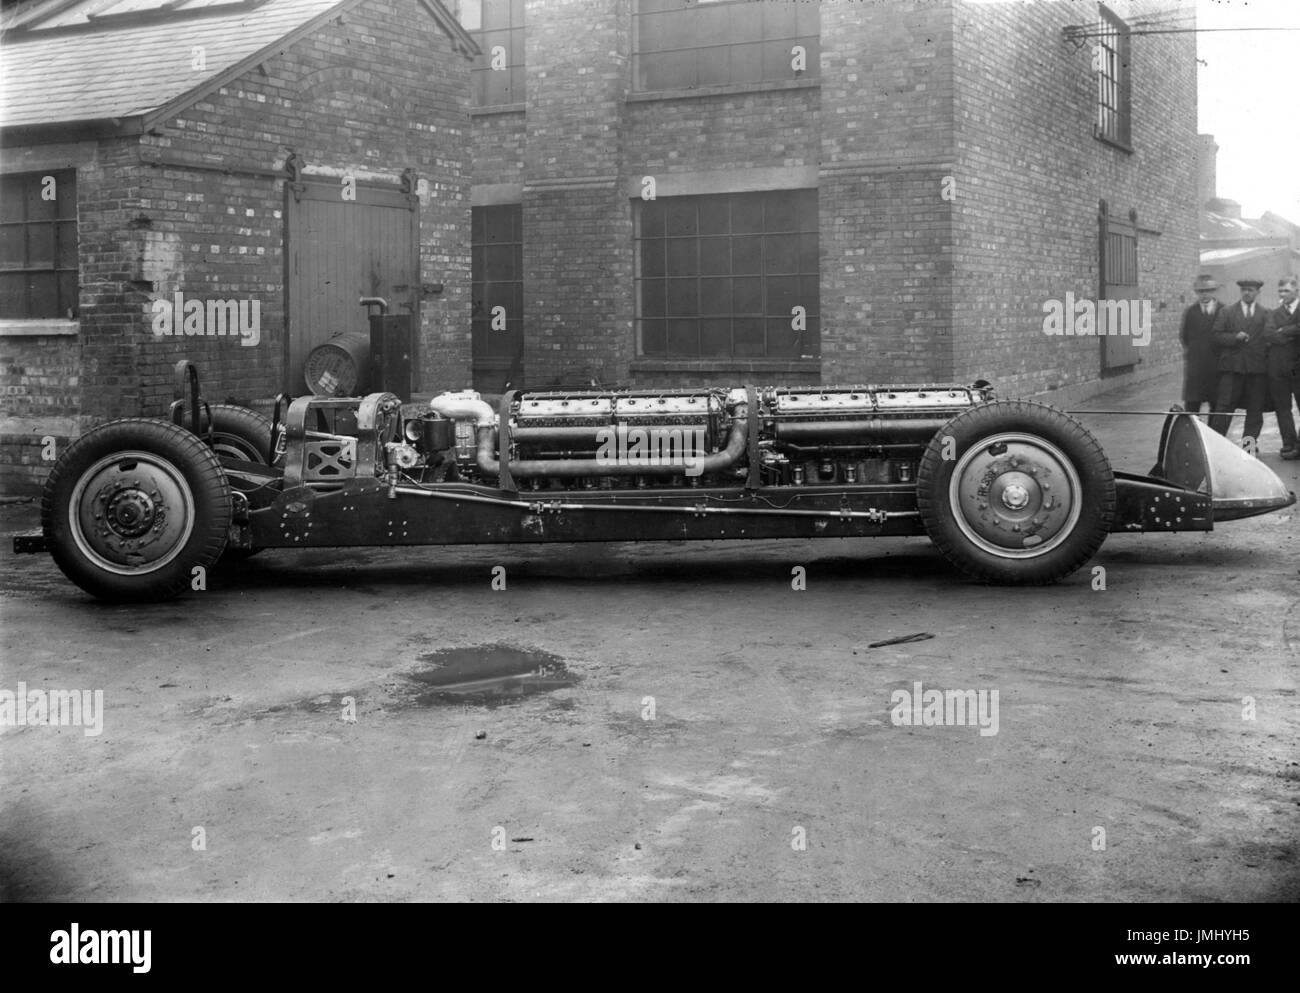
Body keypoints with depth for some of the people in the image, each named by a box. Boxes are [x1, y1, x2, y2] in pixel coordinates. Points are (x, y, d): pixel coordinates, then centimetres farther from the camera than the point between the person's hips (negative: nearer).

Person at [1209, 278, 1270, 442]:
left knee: (1255, 410, 4)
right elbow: (1217, 337, 2)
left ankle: (1249, 444, 13)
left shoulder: (1267, 314, 9)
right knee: (1223, 408, -4)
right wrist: (1235, 337, -12)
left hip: (1258, 368, 1)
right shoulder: (1226, 312, 8)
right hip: (1231, 367, -1)